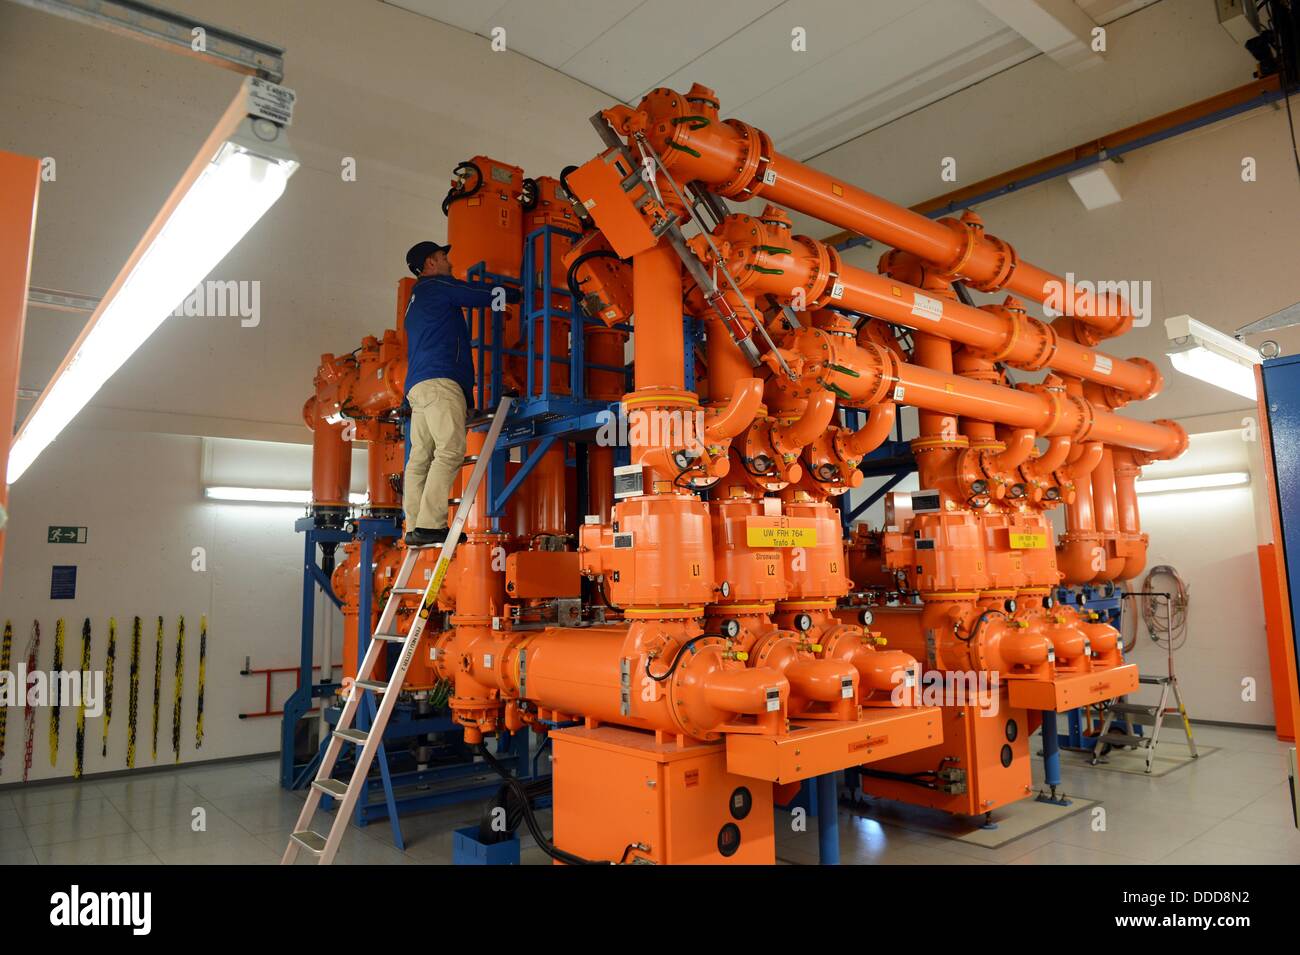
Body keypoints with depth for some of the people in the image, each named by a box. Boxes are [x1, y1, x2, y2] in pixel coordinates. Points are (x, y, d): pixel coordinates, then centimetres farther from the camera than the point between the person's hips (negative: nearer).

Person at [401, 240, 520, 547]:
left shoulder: (416, 300, 33)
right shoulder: (438, 286, 6)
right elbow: (488, 296, 6)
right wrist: (519, 293, 22)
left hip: (417, 385, 10)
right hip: (439, 381, -10)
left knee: (420, 456, 1)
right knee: (450, 451, -18)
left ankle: (415, 529, -5)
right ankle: (430, 526, -26)